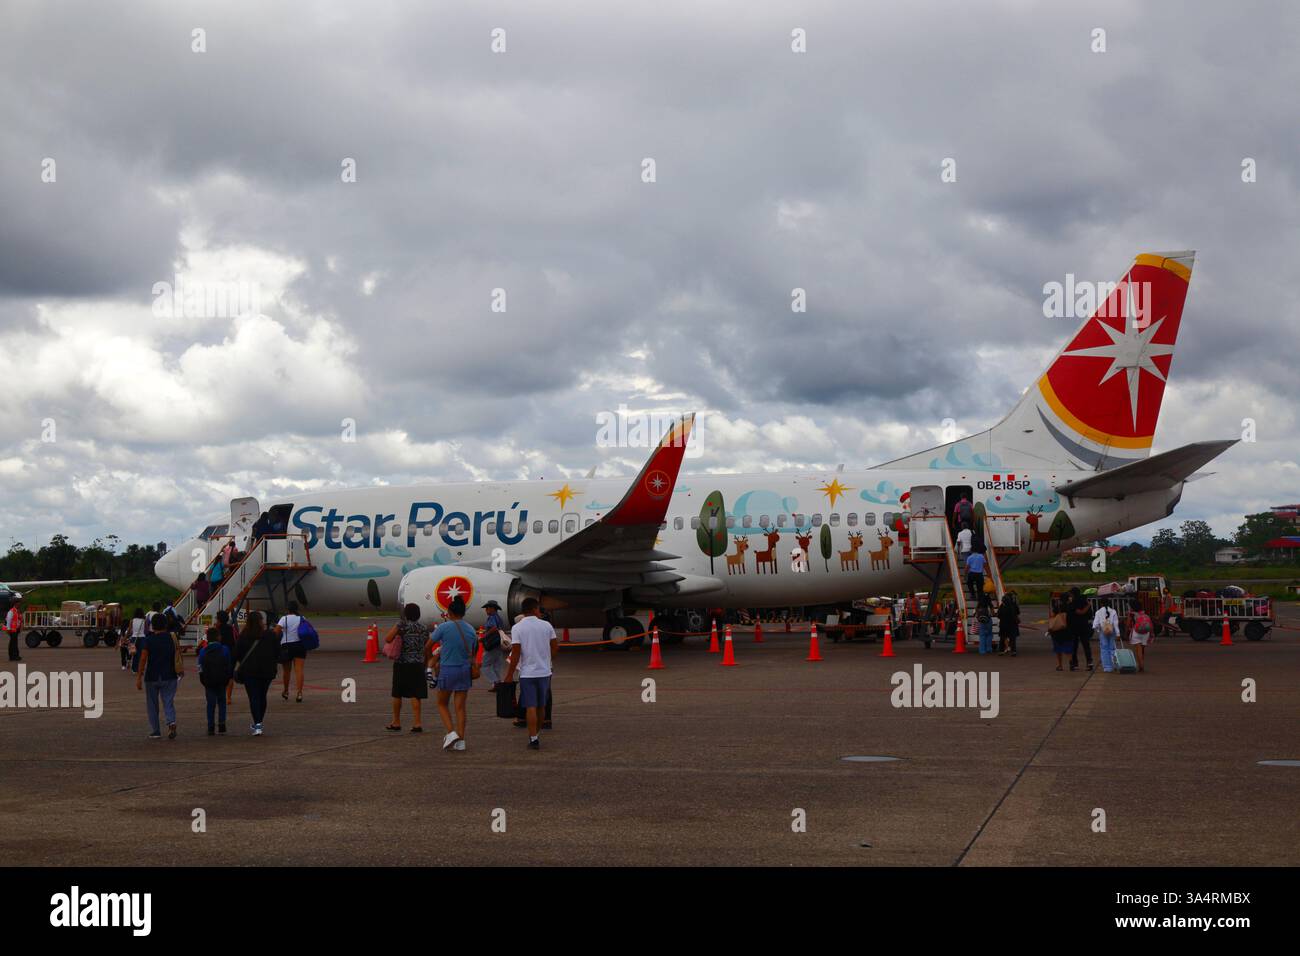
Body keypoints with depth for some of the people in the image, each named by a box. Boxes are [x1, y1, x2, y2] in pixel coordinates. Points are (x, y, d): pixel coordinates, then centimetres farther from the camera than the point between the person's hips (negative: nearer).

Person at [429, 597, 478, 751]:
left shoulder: (444, 627, -10)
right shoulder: (471, 630, 5)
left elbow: (429, 645, -2)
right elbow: (472, 653, 11)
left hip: (447, 669, -4)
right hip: (465, 670, 4)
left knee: (442, 704, 13)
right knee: (460, 707, 8)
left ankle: (451, 733, -4)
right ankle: (460, 741, 7)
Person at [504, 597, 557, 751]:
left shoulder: (517, 628, -8)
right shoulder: (547, 625, 0)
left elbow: (515, 654, -12)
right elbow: (554, 650, 5)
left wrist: (509, 675, -5)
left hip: (527, 673, -3)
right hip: (544, 672, 3)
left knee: (531, 707, -2)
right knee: (541, 706, 16)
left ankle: (534, 739, -7)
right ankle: (537, 734, 29)